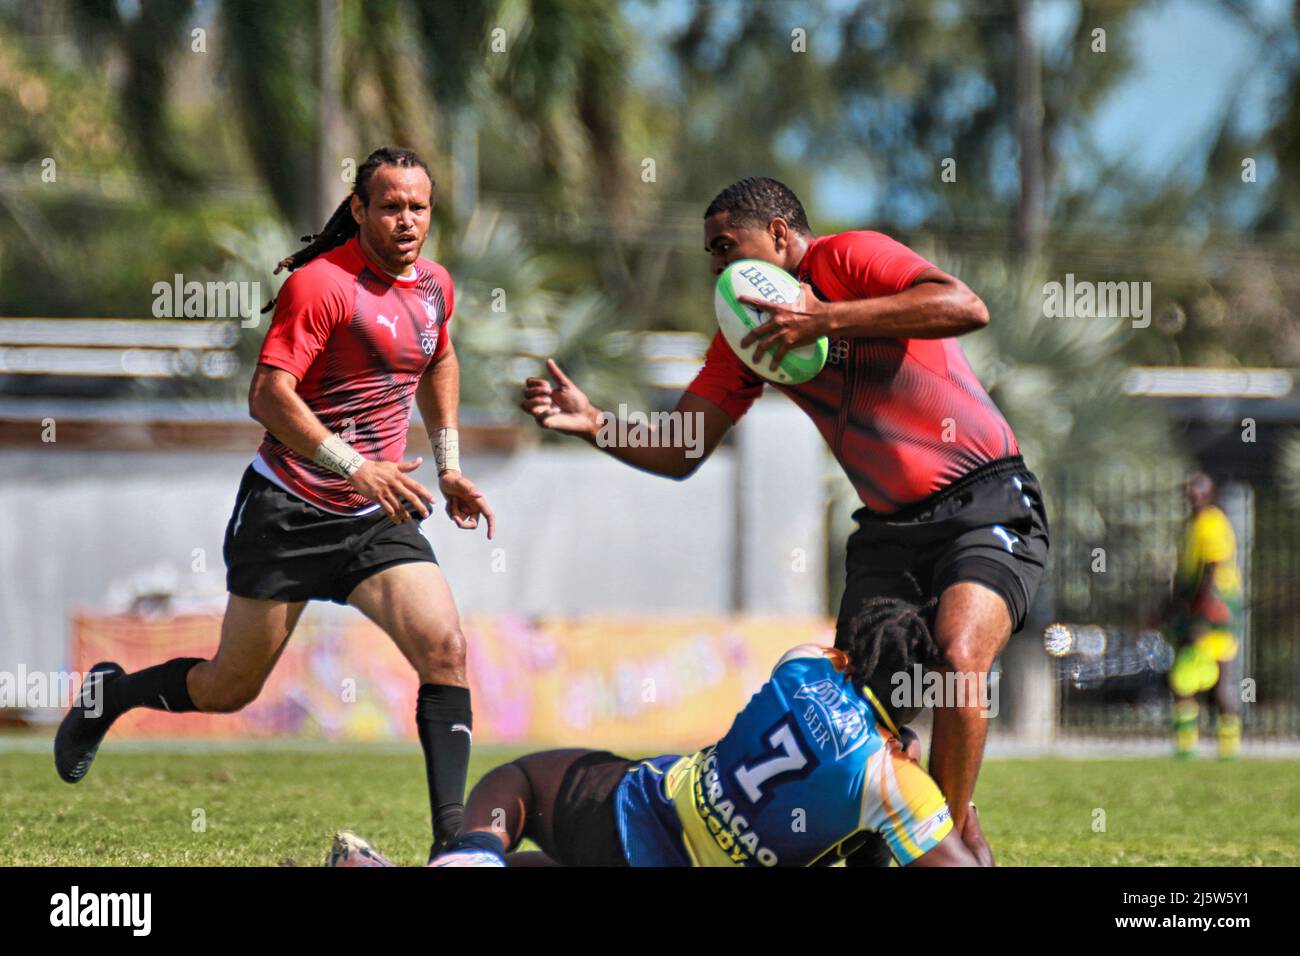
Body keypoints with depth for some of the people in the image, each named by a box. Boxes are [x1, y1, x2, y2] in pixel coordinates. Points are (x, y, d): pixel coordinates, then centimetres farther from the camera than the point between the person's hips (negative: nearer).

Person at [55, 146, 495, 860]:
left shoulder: (435, 286, 7)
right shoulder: (321, 282, -17)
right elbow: (268, 396, -22)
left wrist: (449, 466, 22)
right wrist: (355, 466, -30)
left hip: (376, 518, 5)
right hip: (286, 509, -5)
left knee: (444, 649, -16)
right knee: (230, 688, 6)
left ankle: (452, 833, -18)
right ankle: (111, 693, 36)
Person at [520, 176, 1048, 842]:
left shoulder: (848, 258, -10)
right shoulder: (747, 331, 10)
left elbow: (967, 309, -27)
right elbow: (679, 452, 11)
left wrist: (825, 318, -30)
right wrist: (593, 425, -8)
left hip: (987, 507, -7)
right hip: (887, 528, 7)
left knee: (958, 660, -28)